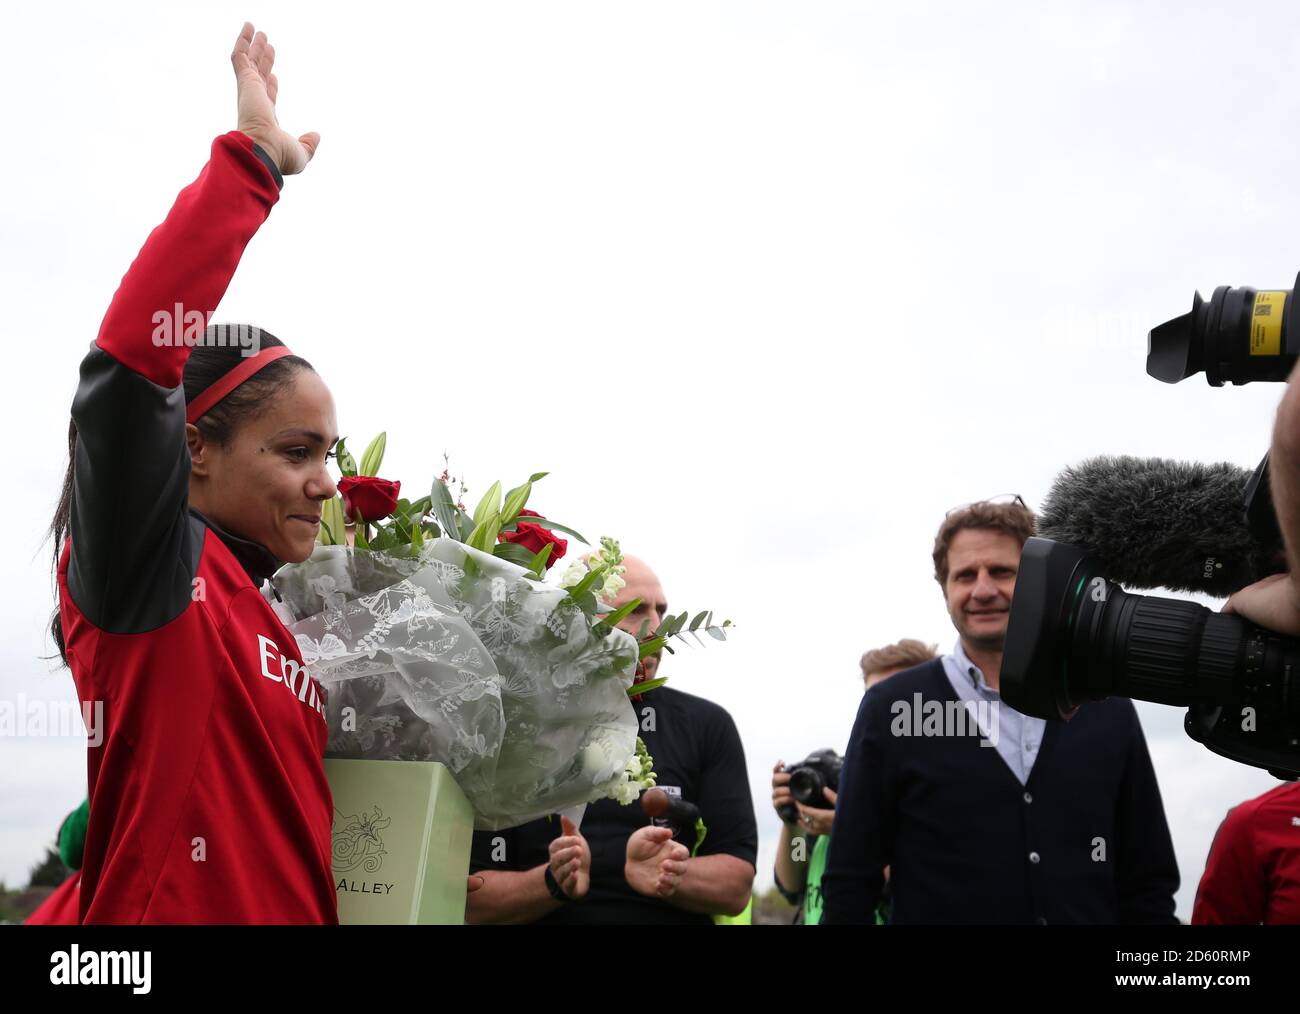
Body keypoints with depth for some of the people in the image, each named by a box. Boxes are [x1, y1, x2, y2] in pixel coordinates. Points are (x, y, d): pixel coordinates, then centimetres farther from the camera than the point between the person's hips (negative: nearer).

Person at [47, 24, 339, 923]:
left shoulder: (267, 621, 15)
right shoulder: (146, 572, -8)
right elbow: (131, 359, -24)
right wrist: (253, 159, -20)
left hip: (287, 909, 8)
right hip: (174, 910, -8)